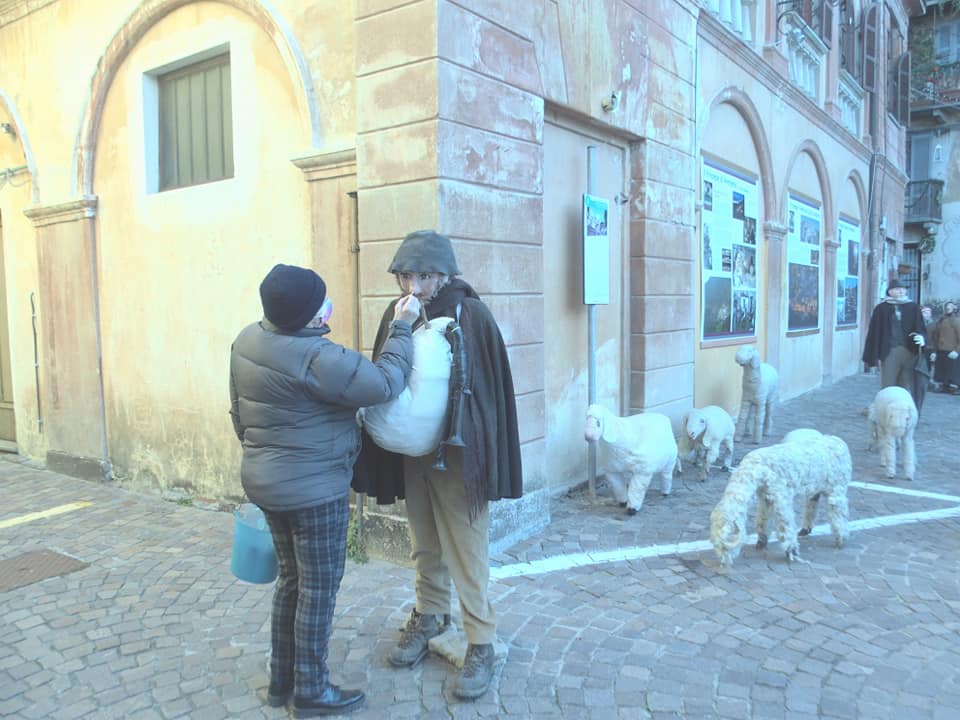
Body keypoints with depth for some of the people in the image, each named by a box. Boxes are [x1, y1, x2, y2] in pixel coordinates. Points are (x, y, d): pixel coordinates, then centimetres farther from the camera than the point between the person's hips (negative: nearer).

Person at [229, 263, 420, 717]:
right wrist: (401, 328, -11)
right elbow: (385, 384, -20)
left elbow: (239, 412, 12)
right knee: (319, 588, 7)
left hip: (266, 480, 9)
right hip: (314, 488, -9)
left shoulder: (248, 339, 2)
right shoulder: (316, 358, -25)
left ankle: (282, 680, 33)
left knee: (292, 579, 21)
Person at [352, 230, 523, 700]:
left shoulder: (471, 316, -15)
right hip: (412, 451, 5)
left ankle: (480, 644, 21)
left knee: (466, 551, 5)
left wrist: (483, 460, -13)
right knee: (425, 546, 19)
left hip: (458, 455, -4)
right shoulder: (398, 315, -1)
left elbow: (491, 391, -13)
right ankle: (429, 617, 41)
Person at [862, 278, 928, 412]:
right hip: (889, 352, -2)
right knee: (888, 385, 1)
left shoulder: (913, 308, 8)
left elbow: (921, 328, 5)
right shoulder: (881, 309, 2)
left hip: (909, 351, 2)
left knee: (908, 385, 3)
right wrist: (876, 356, -5)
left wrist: (922, 338, -19)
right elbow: (875, 333, 0)